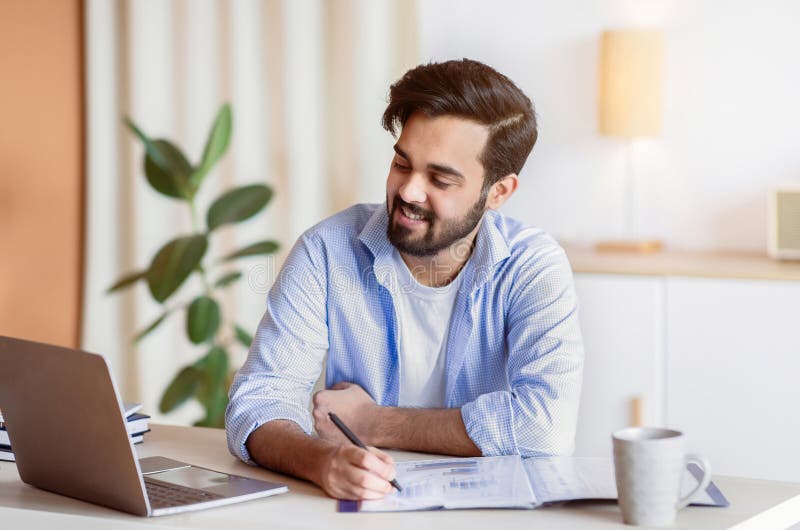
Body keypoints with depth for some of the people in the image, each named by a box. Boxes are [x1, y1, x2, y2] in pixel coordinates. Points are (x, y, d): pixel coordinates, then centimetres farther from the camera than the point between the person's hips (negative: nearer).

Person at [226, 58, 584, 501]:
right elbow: (258, 402, -10)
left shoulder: (534, 267, -7)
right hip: (358, 508, 2)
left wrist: (372, 424, -14)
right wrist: (322, 461, -32)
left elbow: (547, 424, -20)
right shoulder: (327, 253, -4)